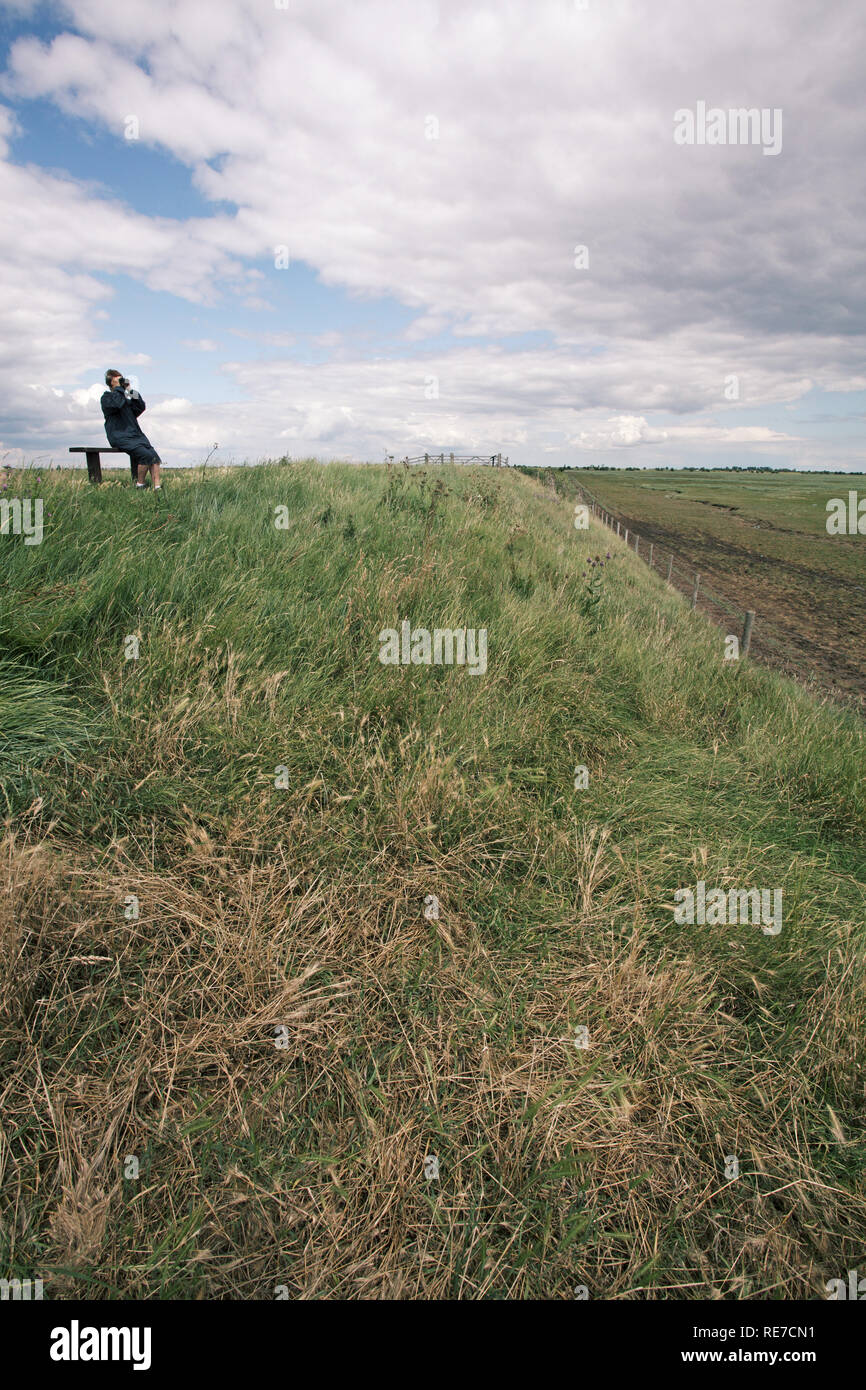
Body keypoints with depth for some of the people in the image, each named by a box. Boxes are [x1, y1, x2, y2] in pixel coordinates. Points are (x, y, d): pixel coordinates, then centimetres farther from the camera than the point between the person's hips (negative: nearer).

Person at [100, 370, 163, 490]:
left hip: (135, 434, 7)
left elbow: (141, 408, 12)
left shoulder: (126, 396, 24)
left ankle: (157, 486, -23)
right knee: (146, 454, -27)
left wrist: (131, 390, 8)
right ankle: (140, 484, -13)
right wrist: (118, 387, -8)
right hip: (120, 437, -7)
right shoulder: (106, 398, 3)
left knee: (154, 456, -18)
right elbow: (118, 404, -19)